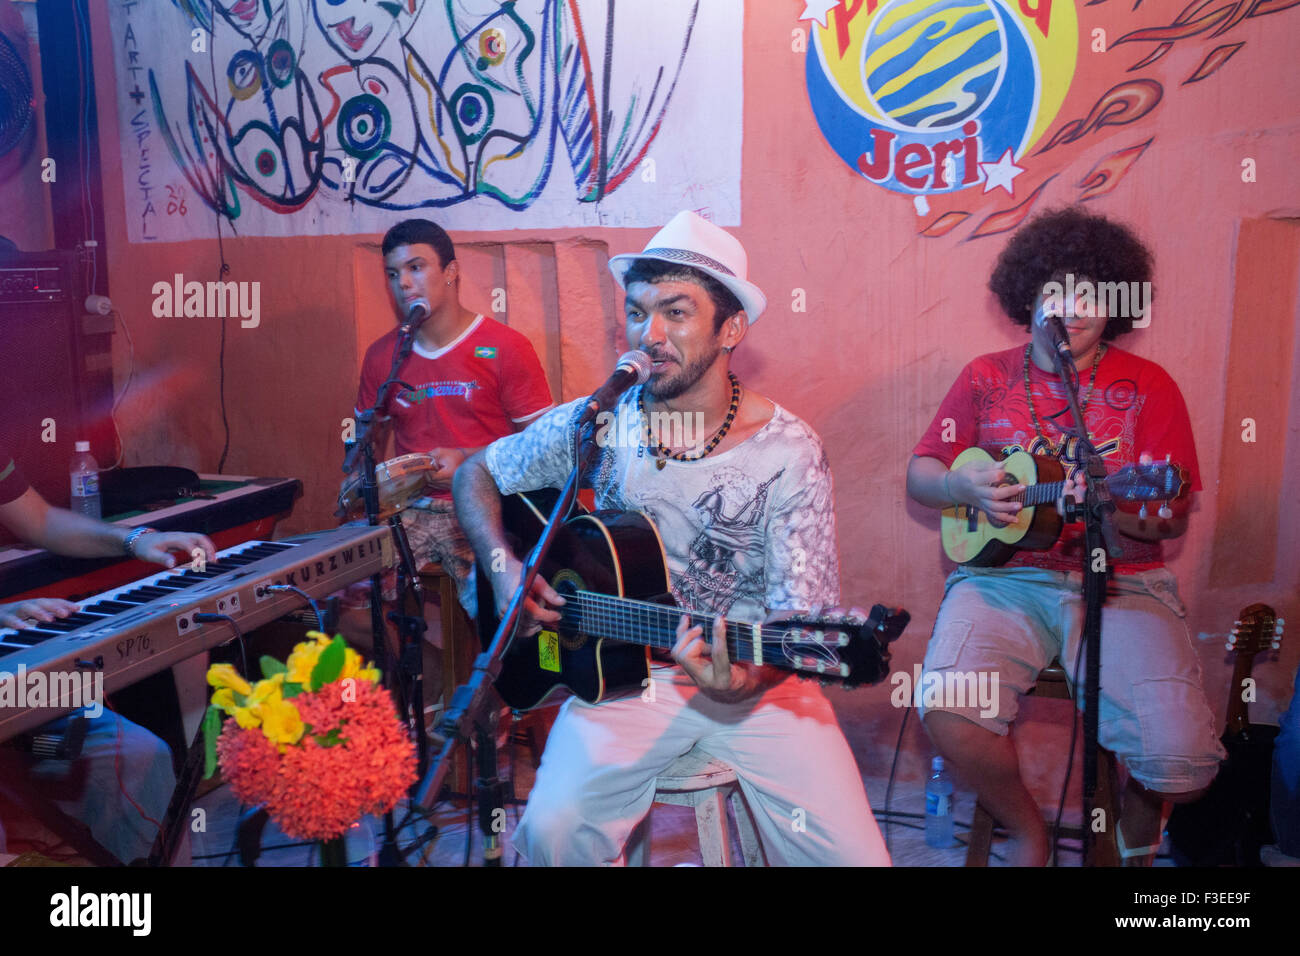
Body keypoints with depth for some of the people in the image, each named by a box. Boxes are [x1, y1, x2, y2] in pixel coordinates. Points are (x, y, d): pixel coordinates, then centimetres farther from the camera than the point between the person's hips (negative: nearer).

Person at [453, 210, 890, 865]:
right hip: (625, 671, 1)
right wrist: (503, 570, -8)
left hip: (754, 677, -1)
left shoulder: (788, 452, -10)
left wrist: (745, 677, -33)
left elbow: (800, 610, -12)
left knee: (853, 854, -15)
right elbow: (475, 475, 9)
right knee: (552, 830, -21)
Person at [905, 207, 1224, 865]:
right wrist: (963, 486, -12)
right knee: (949, 717, -27)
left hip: (1122, 583, 0)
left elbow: (1176, 518, 1)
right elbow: (919, 475, 11)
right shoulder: (987, 378, 10)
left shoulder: (1149, 386, 6)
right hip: (1004, 573, 1)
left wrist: (1118, 516, -22)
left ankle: (1139, 826, 20)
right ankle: (1026, 831, 7)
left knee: (1181, 759, -21)